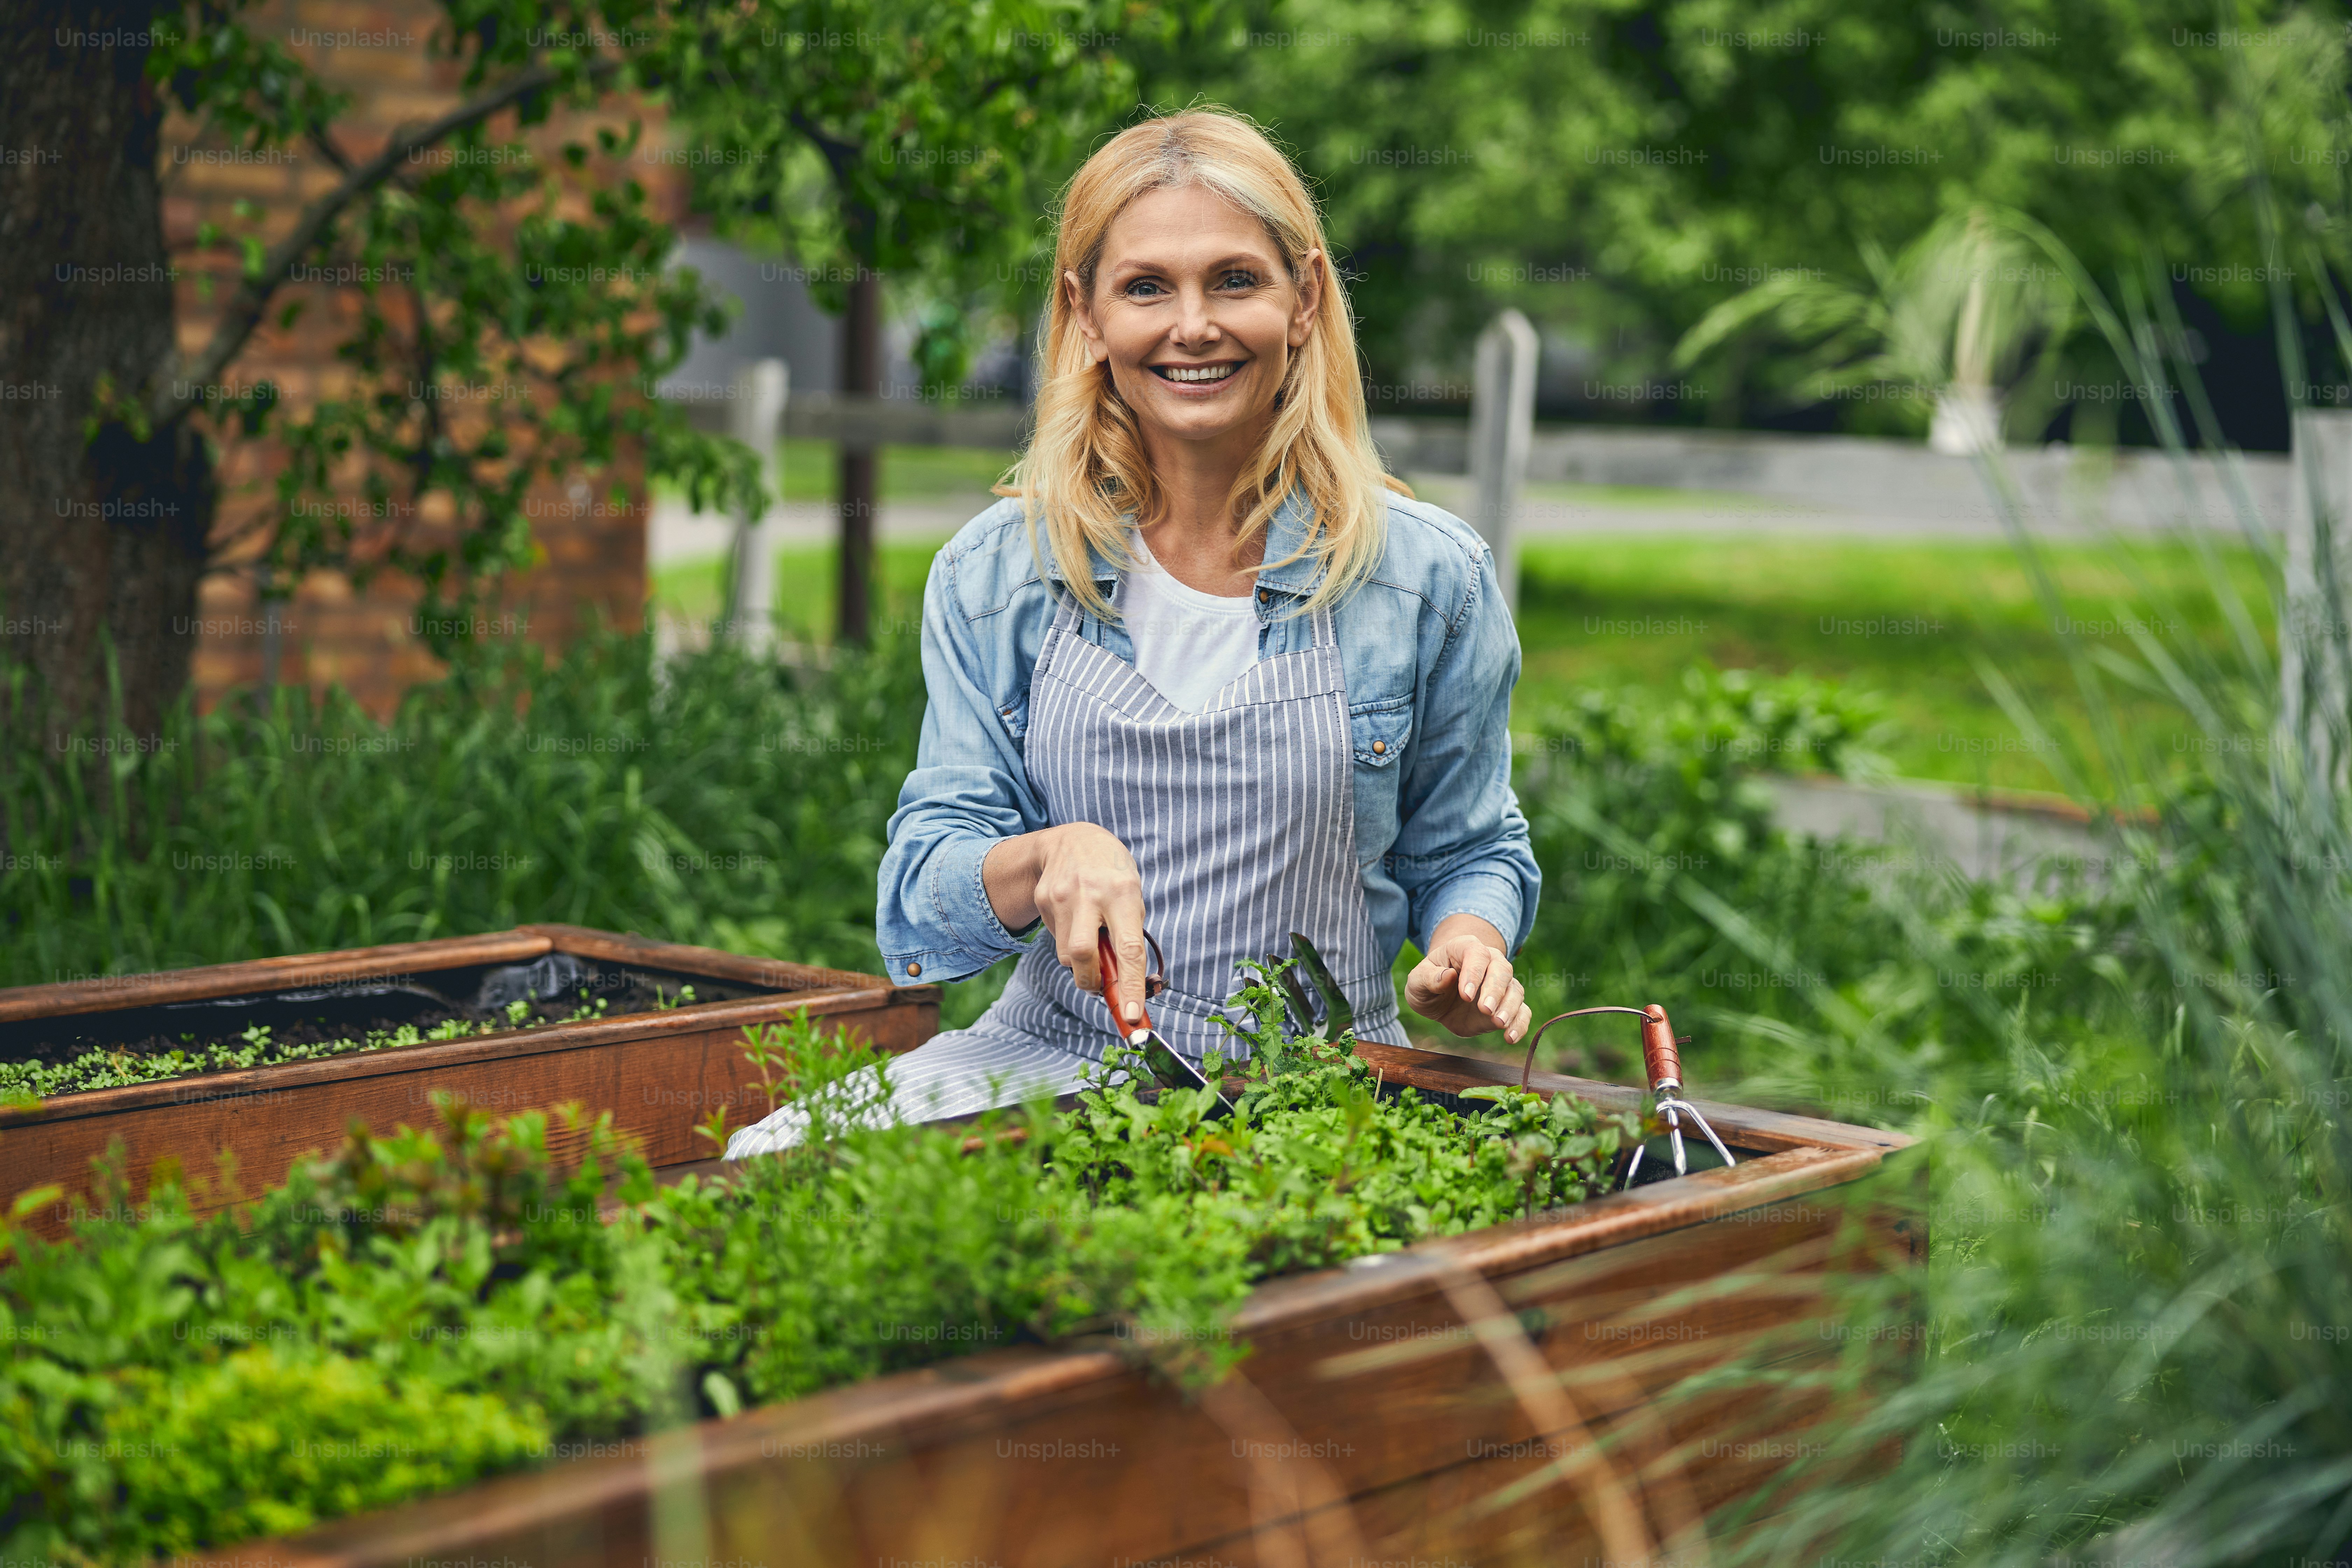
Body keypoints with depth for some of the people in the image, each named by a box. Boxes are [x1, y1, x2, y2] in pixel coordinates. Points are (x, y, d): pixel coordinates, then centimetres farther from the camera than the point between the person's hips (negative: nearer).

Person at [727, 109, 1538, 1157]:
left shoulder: (1429, 577, -1)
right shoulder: (993, 576, 2)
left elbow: (1465, 848, 12)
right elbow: (921, 906, -1)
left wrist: (1467, 948, -11)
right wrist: (1049, 858, -23)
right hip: (1047, 1058, 2)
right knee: (766, 1165, -23)